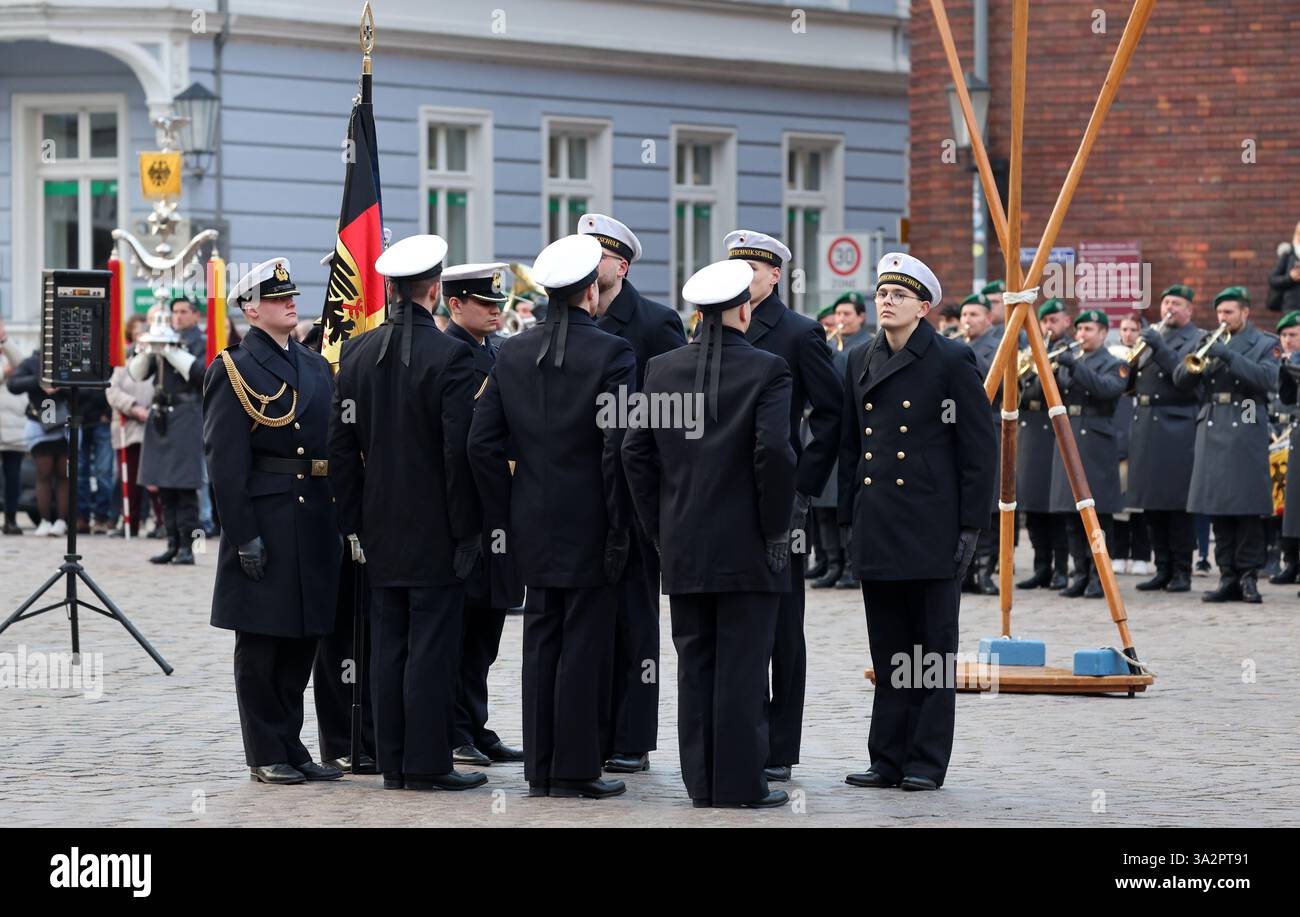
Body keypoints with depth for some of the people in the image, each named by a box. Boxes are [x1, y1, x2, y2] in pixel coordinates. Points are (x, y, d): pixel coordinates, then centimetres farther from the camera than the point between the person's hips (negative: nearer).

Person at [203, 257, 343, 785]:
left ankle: (290, 747, 19)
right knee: (260, 644, 1)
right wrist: (244, 536, -16)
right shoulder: (234, 371, -6)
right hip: (263, 523, -6)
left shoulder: (315, 366, 14)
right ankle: (266, 756, 7)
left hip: (314, 520, 6)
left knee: (301, 643, 10)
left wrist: (335, 520, 10)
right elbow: (225, 462, -11)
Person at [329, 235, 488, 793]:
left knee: (387, 646, 9)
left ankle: (393, 762, 12)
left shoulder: (357, 353, 4)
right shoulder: (449, 357, -12)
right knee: (432, 646, -1)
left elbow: (342, 446, 5)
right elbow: (459, 450, -14)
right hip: (434, 532, -5)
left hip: (380, 534, 5)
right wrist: (466, 530, -7)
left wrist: (353, 522, 11)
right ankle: (427, 763, 0)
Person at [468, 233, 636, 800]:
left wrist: (502, 515, 9)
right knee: (584, 645, 1)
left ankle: (540, 769, 14)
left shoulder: (512, 353, 4)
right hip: (590, 527, -5)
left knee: (540, 642, 11)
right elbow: (617, 448, -16)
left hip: (535, 526, 5)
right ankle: (577, 769, 3)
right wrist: (619, 526, -9)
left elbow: (483, 442, 3)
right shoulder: (612, 353, -11)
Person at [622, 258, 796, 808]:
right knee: (741, 666, 0)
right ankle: (740, 783, 1)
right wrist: (776, 530, -6)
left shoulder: (662, 370, 5)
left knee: (695, 663, 10)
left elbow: (636, 452, 5)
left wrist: (659, 529, 11)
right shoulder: (767, 372, -8)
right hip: (746, 547, -4)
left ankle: (701, 782, 13)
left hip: (682, 549, 4)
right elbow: (774, 453, -17)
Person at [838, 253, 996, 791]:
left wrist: (971, 525, -10)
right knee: (888, 651, 9)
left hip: (932, 528, -5)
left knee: (933, 648, 0)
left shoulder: (951, 361, -5)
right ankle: (888, 760, 13)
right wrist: (850, 517, 12)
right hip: (878, 530, 5)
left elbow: (980, 447, -6)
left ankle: (927, 762, 5)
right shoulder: (861, 363, 12)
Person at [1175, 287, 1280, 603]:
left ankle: (1249, 577, -2)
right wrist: (1197, 358, -10)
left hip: (1246, 430, -4)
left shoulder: (1265, 344, 7)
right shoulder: (1212, 342, 19)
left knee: (1248, 507, -6)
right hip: (1212, 430, 4)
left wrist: (1228, 356, -20)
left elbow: (1266, 378, -12)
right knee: (1218, 507, 3)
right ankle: (1228, 577, 7)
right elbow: (1180, 379, 10)